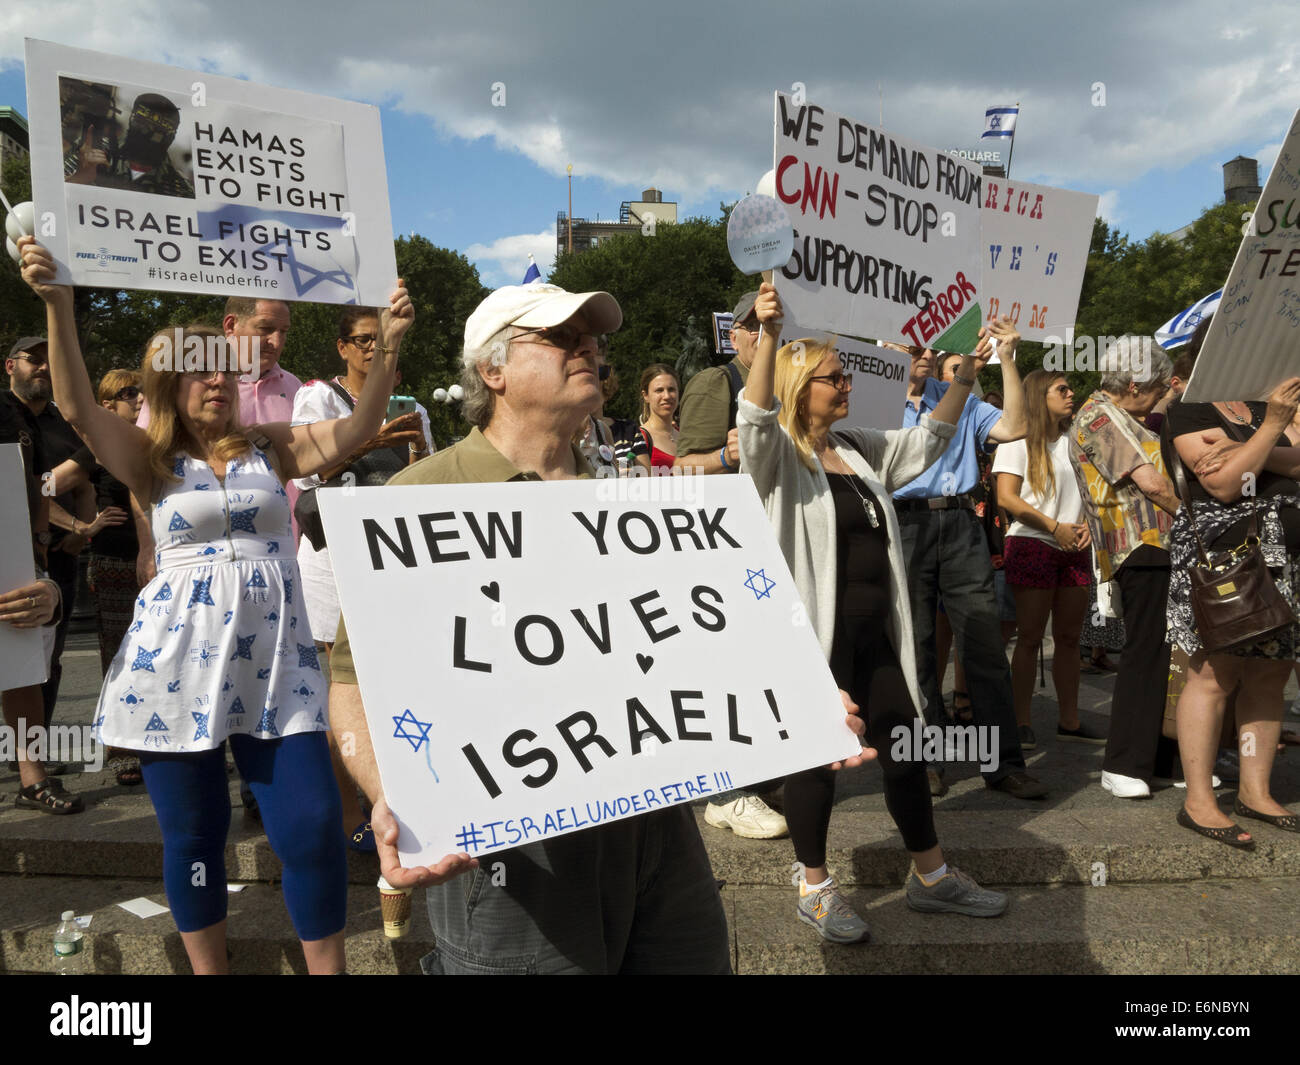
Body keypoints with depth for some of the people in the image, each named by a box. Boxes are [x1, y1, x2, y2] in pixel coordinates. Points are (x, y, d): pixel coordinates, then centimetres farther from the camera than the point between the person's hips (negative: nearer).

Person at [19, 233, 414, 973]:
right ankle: (209, 970, 31)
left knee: (312, 826, -3)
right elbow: (79, 407, -8)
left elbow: (354, 431, -3)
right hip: (178, 659, 0)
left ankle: (329, 969, 16)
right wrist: (58, 305, -20)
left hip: (276, 658, 1)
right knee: (193, 832, 11)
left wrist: (389, 347, -16)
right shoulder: (152, 462, 6)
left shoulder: (271, 449, 9)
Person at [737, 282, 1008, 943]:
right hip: (813, 637, -7)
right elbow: (756, 418, -28)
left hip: (874, 635, 7)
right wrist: (769, 335, -40)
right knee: (816, 760, 5)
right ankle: (816, 891, 24)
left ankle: (932, 878, 33)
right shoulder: (777, 455, -8)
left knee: (905, 753, 15)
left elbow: (927, 439, 24)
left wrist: (966, 376, 14)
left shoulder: (861, 450, 15)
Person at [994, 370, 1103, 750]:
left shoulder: (1073, 443, 18)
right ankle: (1021, 722, 5)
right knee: (1030, 636, -3)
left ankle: (1069, 720, 17)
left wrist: (1086, 524, 0)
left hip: (1072, 549, 6)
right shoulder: (1019, 440, -2)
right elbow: (1007, 498, -11)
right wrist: (1055, 526, -14)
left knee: (1069, 637, 8)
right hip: (1032, 545, -6)